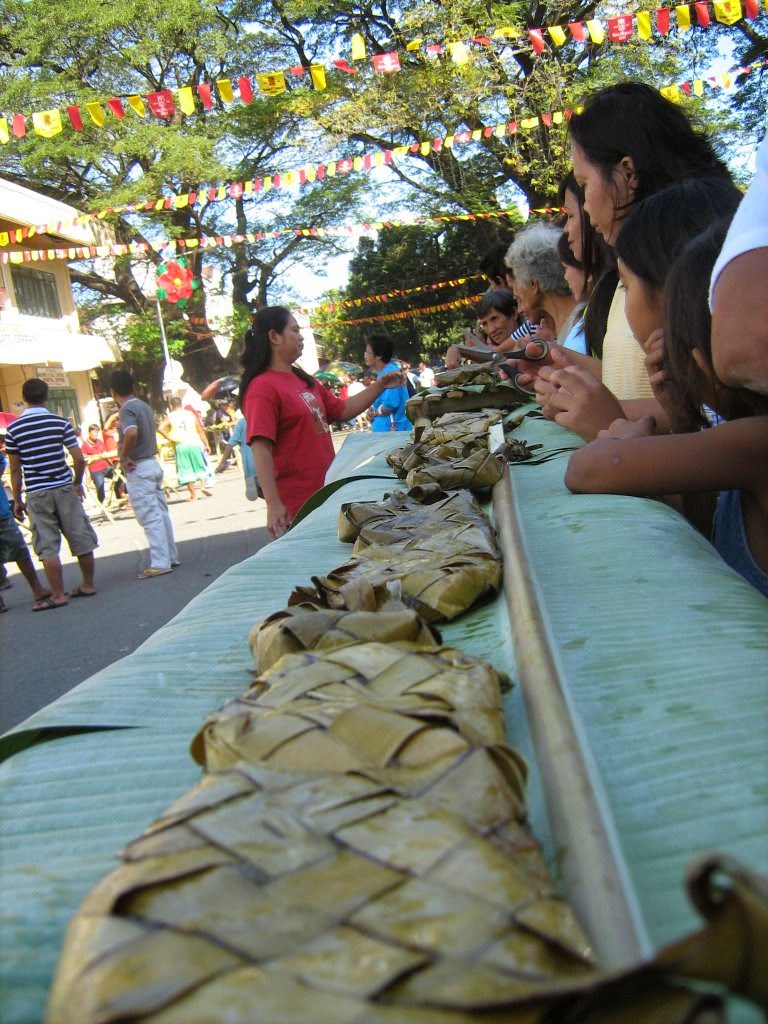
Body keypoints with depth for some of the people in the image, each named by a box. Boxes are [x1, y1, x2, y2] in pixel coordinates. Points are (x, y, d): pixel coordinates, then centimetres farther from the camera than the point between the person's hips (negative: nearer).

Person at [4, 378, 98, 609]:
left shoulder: (12, 429, -2)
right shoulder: (61, 423, -2)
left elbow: (15, 469, 1)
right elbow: (79, 459, -4)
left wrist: (17, 500, 11)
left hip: (36, 494, 0)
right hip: (64, 488, 1)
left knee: (47, 547, 4)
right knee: (81, 540, 11)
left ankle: (58, 595, 6)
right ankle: (87, 585, 20)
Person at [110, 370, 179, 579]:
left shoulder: (127, 409, -15)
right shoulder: (144, 406, 12)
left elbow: (131, 433, -34)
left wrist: (124, 456, -21)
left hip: (138, 469, -9)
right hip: (153, 464, 9)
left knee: (150, 518, -7)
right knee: (161, 514, 13)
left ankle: (160, 563, -4)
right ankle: (171, 556, 19)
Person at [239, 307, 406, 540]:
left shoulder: (305, 381, 12)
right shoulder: (263, 388, -15)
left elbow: (343, 410, 22)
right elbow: (261, 449, -20)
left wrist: (379, 386, 12)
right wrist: (273, 505, -26)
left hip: (326, 492, 9)